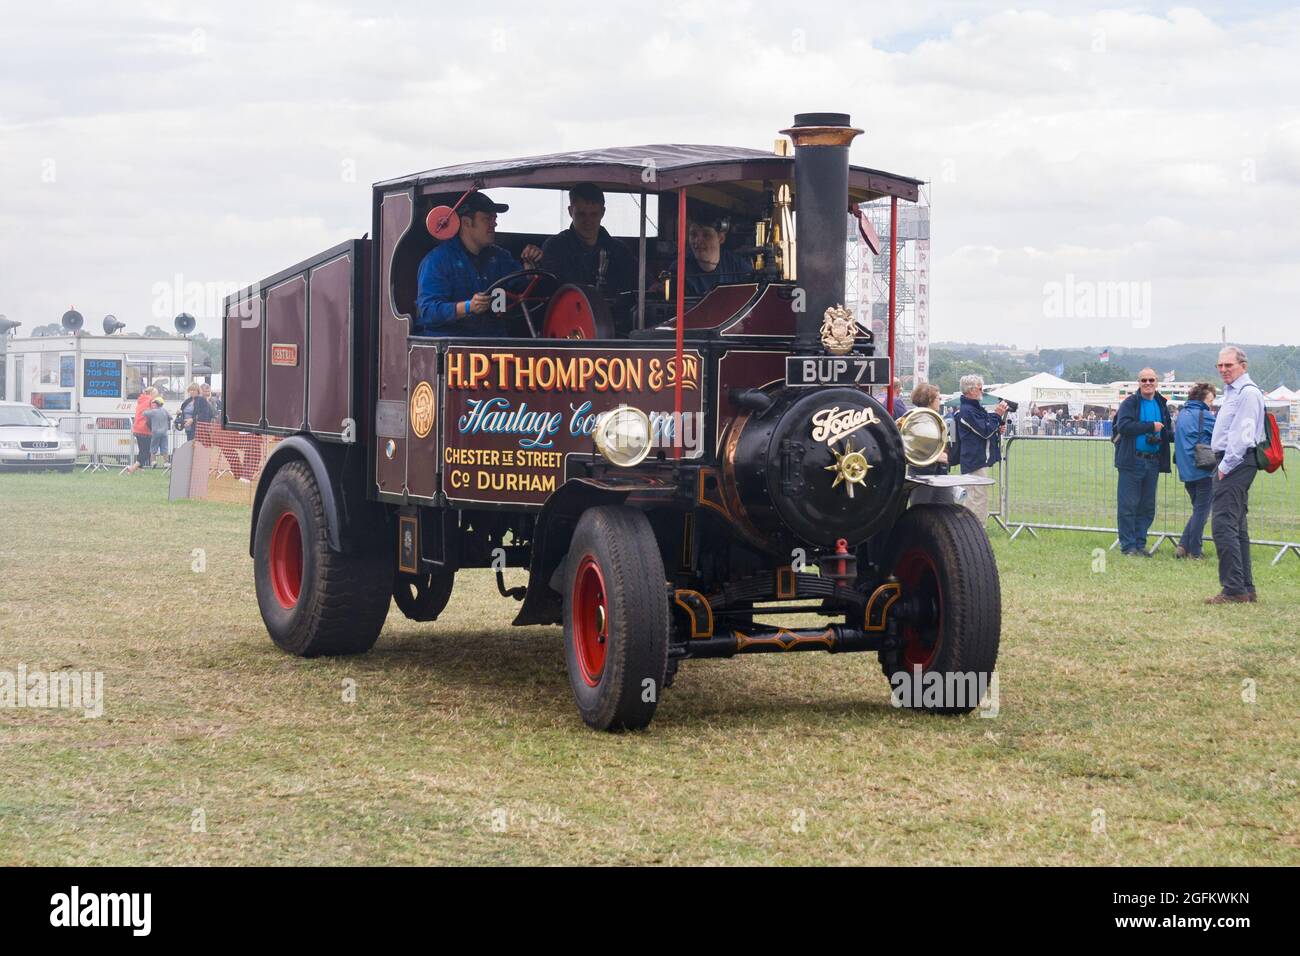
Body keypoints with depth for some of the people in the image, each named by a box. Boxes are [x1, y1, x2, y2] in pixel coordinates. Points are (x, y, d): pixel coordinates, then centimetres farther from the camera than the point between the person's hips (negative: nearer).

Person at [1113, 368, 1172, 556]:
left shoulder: (1161, 405, 14)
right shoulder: (1130, 403, -3)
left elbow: (1166, 433, 23)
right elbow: (1123, 426, -18)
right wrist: (1151, 426, -17)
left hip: (1153, 461, 6)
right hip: (1132, 461, -6)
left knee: (1147, 506, 9)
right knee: (1128, 505, -3)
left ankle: (1140, 543, 17)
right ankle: (1128, 545, 3)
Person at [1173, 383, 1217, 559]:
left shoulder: (1182, 414, 13)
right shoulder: (1203, 415, -10)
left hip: (1186, 470, 8)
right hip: (1203, 470, -8)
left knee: (1198, 509, 17)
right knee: (1202, 510, 1)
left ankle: (1183, 546, 7)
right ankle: (1194, 551, 3)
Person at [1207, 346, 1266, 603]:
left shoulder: (1247, 393, -12)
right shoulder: (1232, 392, 20)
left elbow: (1241, 435, -20)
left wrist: (1226, 467, -18)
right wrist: (1223, 466, 16)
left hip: (1236, 464, -11)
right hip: (1229, 464, 11)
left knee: (1223, 525, -15)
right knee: (1237, 527, 12)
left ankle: (1234, 589, -16)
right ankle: (1246, 587, 17)